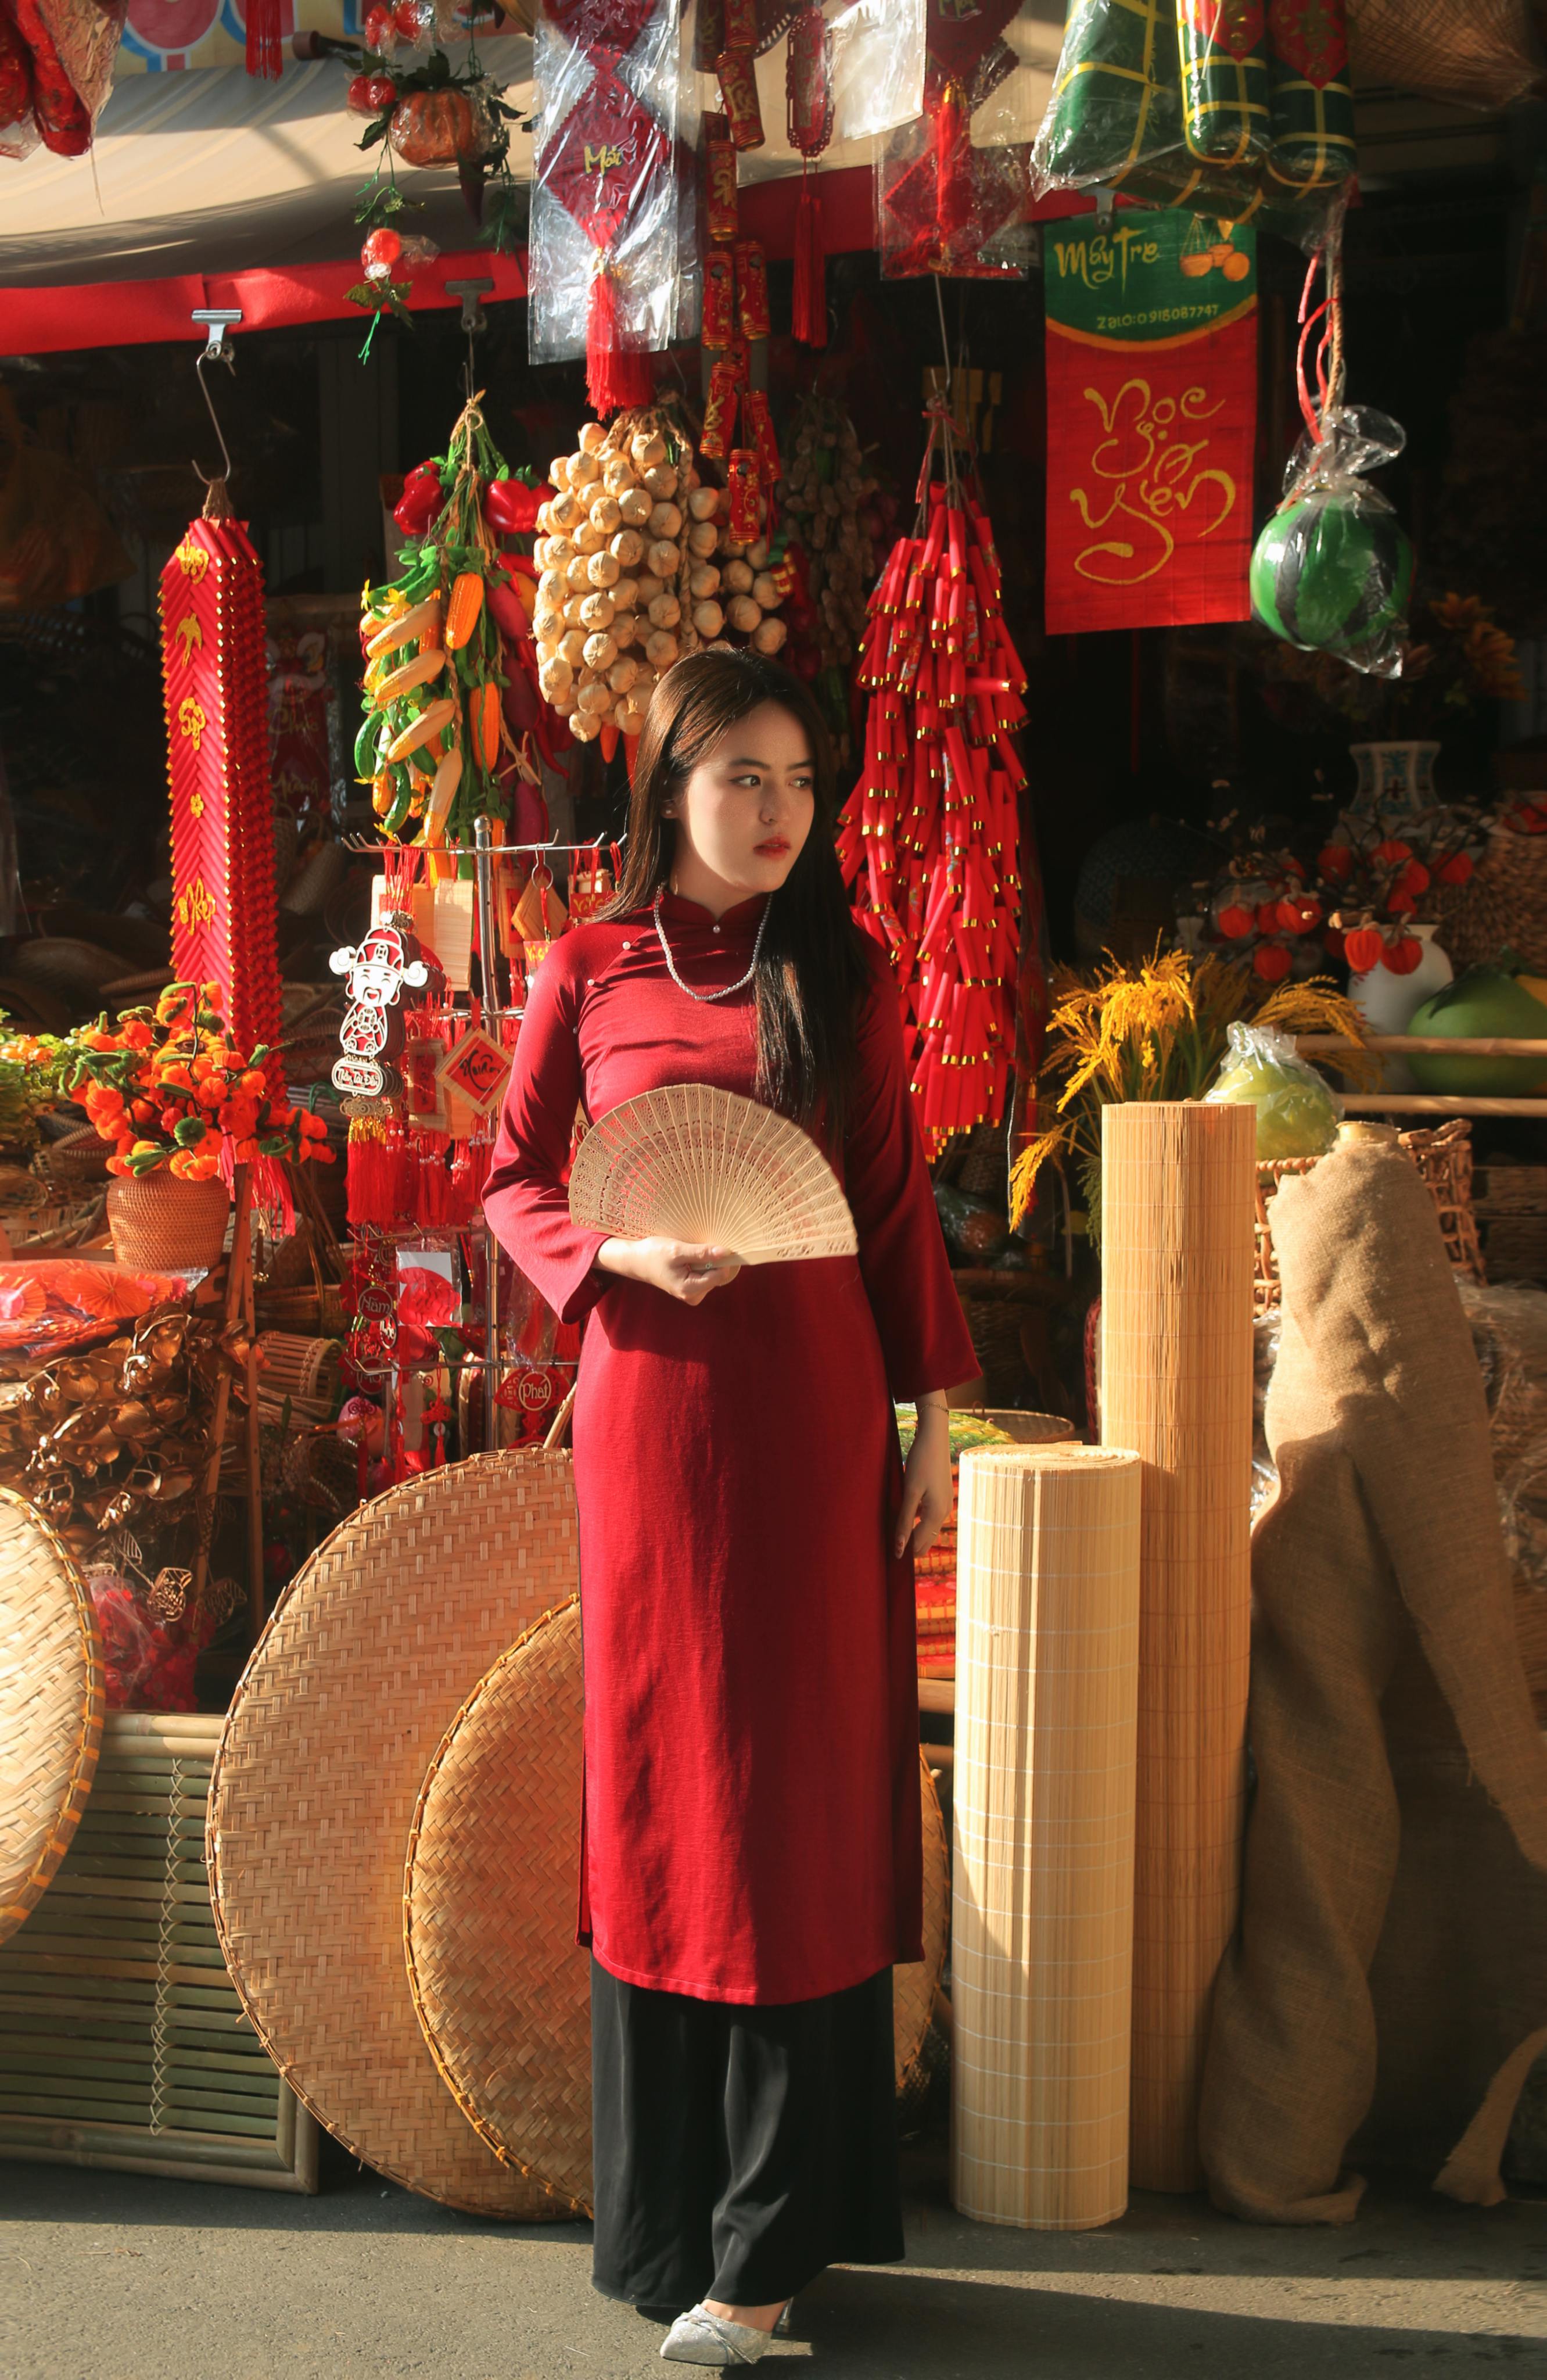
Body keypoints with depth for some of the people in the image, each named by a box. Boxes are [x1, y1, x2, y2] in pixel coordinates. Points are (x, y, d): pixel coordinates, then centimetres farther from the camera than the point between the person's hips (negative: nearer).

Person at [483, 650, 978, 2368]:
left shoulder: (849, 977, 6)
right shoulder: (588, 976, 5)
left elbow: (899, 1210, 6)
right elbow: (513, 1182, 9)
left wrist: (932, 1421, 2)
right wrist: (619, 1256, -11)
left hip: (818, 1407, 0)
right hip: (654, 1403, 0)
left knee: (802, 1792, 1)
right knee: (659, 1788, 6)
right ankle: (667, 2220, 19)